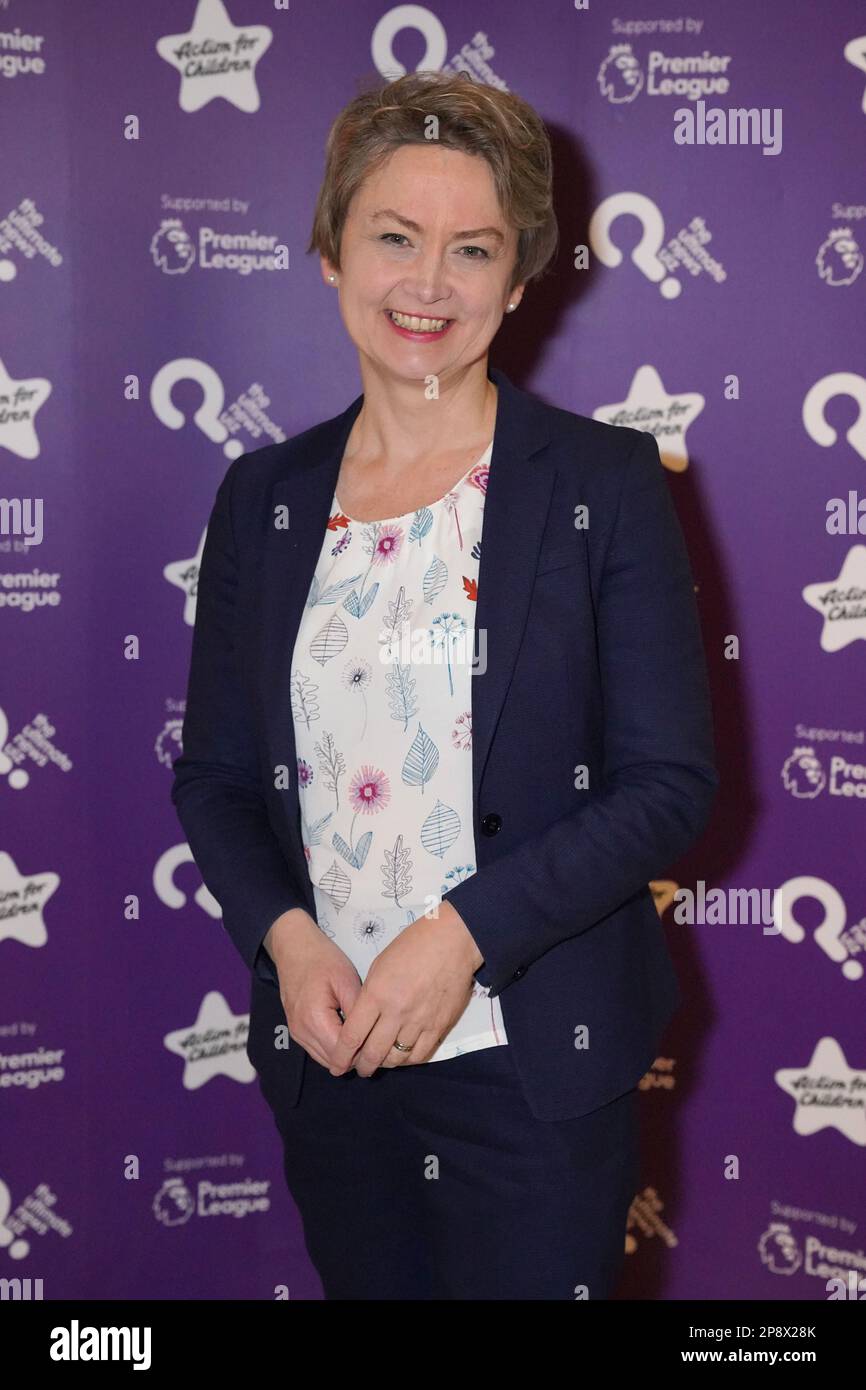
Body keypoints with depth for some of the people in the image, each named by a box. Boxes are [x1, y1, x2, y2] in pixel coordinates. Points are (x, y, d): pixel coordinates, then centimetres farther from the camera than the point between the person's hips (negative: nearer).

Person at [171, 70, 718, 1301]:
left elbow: (673, 782, -9)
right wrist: (282, 933, -11)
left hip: (532, 1058, -3)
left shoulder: (605, 484, -6)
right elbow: (213, 774, 8)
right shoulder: (264, 497, 4)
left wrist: (465, 932, -19)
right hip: (324, 1056, 3)